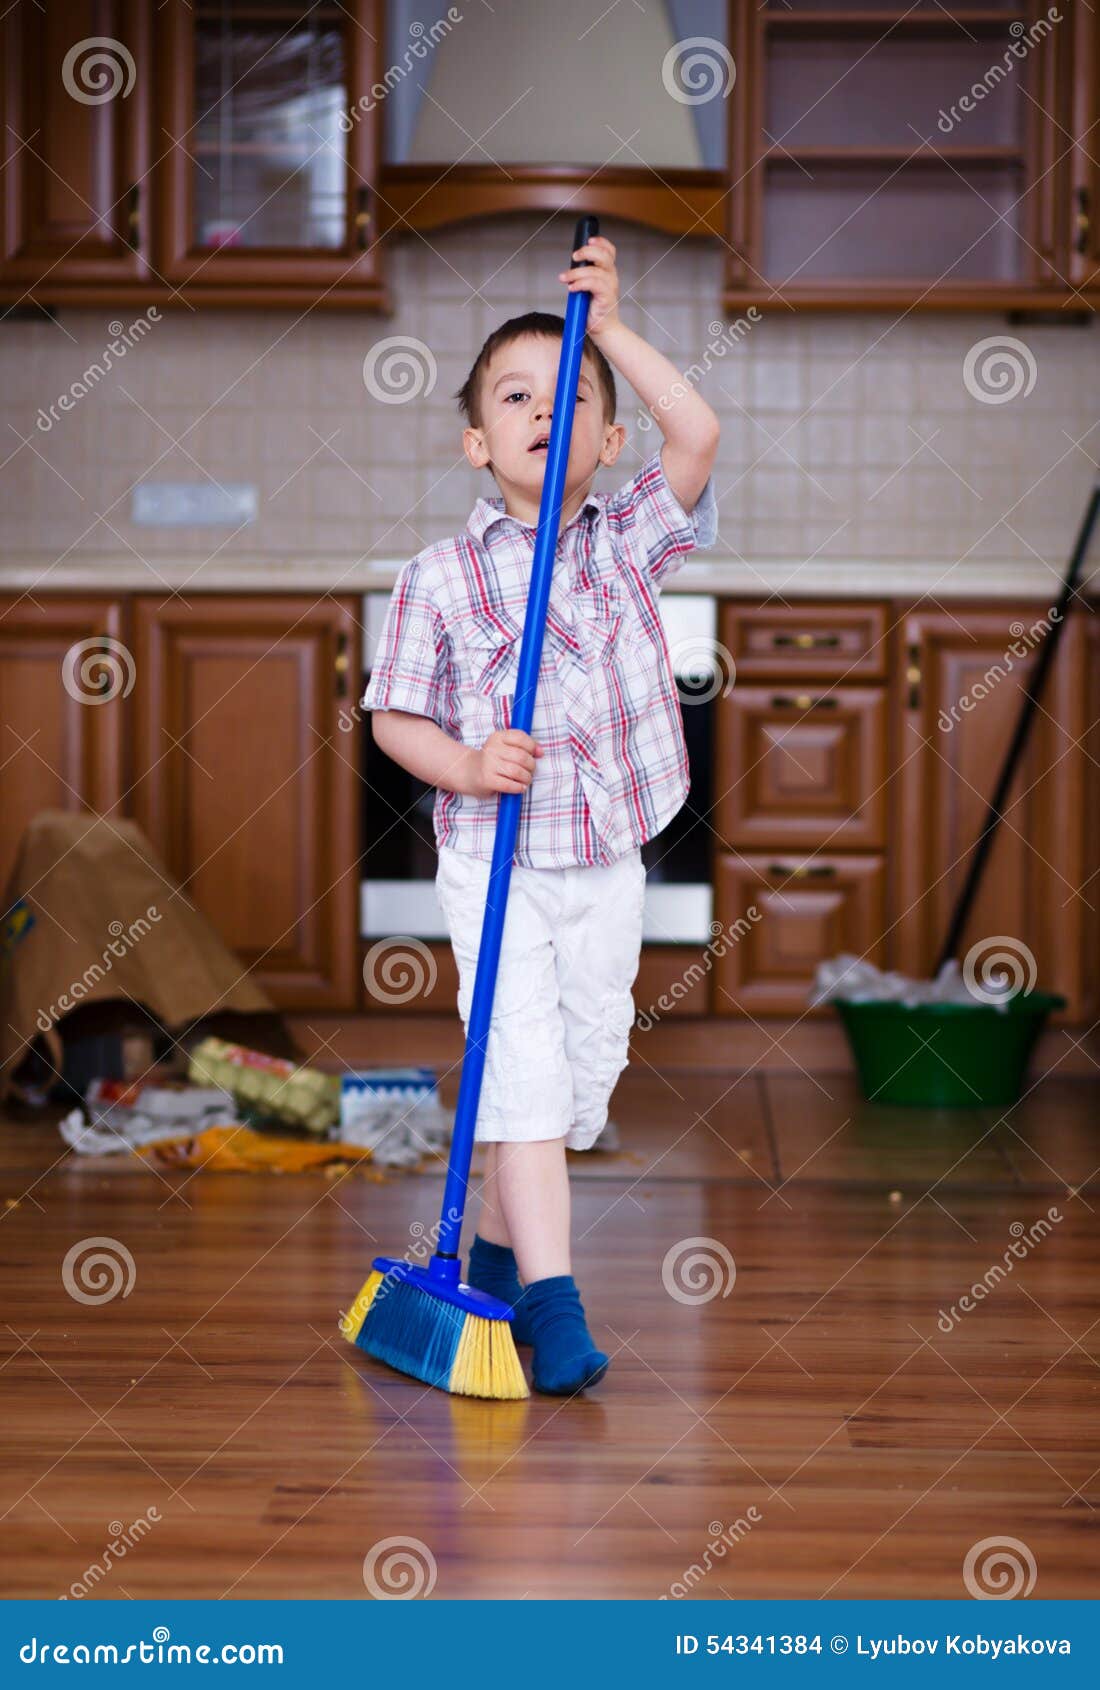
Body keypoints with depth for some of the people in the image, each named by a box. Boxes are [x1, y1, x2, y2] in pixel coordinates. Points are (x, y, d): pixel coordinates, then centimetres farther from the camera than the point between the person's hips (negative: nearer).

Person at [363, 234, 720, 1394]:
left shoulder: (631, 543, 4)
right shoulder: (441, 577, -3)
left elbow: (697, 437, -10)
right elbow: (395, 716, 0)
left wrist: (611, 328, -13)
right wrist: (467, 766, -19)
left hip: (607, 870, 4)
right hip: (495, 865, -3)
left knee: (583, 1067, 10)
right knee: (522, 1068, -12)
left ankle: (498, 1254, 30)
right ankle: (551, 1302, -12)